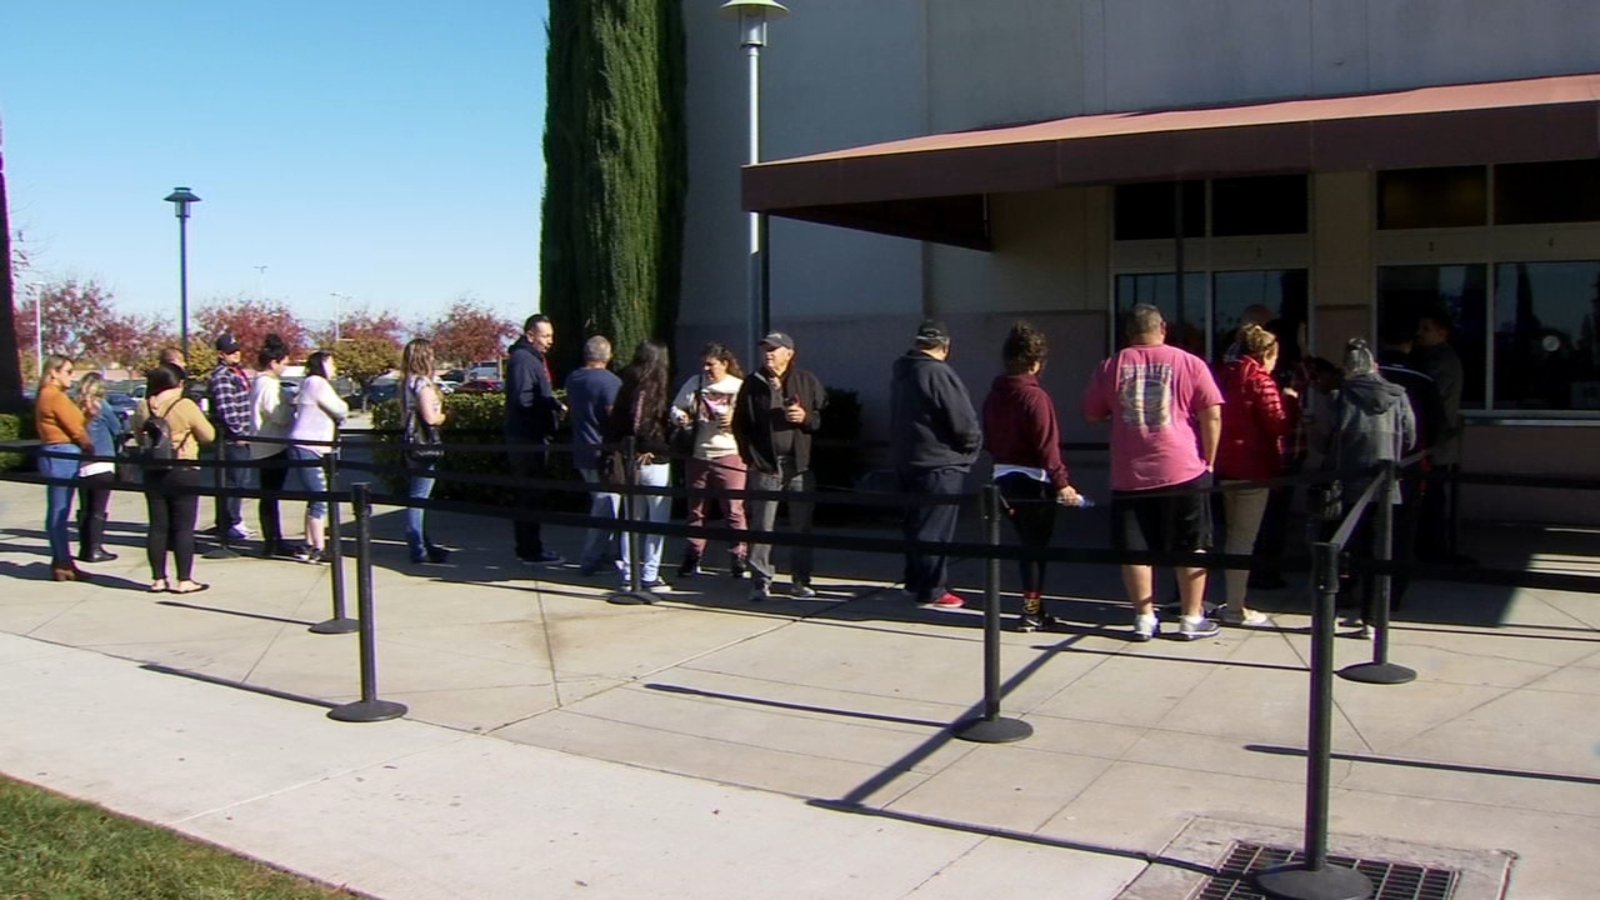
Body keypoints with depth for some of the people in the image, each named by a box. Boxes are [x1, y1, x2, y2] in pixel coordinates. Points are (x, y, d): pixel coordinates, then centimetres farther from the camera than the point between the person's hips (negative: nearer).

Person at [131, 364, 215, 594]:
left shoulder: (143, 407, 0)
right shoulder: (185, 406, -13)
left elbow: (137, 434, 14)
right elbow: (208, 436, -6)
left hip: (153, 473, 5)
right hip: (183, 473, -4)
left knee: (158, 526, 10)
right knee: (183, 528, 1)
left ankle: (158, 579, 15)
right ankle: (184, 580, 2)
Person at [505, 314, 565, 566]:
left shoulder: (536, 358, 19)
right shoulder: (522, 359, -14)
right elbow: (522, 399, -25)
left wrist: (553, 406, 6)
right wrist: (555, 406, -19)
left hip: (534, 436, 10)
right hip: (527, 438, -10)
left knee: (529, 494, 15)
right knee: (531, 494, -6)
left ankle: (528, 546, 23)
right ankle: (531, 551, -1)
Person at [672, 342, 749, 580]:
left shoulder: (740, 387, -2)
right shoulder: (694, 383, 7)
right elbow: (675, 407, 11)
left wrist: (736, 421, -23)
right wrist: (679, 417, -11)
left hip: (729, 455, -4)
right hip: (697, 456, 4)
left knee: (734, 510, -4)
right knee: (696, 509, 12)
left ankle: (738, 558, 5)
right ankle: (692, 559, 22)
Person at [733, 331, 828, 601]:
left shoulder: (807, 381, 4)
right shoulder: (752, 384, 5)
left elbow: (826, 417, 5)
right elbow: (739, 425, 8)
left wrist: (807, 418, -14)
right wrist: (749, 457, 1)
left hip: (799, 466, 0)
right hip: (764, 467, 0)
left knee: (802, 527, 7)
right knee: (761, 526, 0)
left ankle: (801, 581, 17)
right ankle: (760, 583, 6)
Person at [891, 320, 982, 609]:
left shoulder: (901, 373, 9)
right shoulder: (938, 373, -18)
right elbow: (964, 422, -18)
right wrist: (973, 446, 1)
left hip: (906, 460, 9)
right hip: (940, 465, -9)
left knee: (916, 524, 18)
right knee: (935, 529, -2)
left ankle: (915, 581, 28)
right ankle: (931, 591, 3)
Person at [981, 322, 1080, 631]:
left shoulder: (994, 395, 8)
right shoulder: (1034, 396, -15)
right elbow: (1047, 444, -19)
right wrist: (1062, 482, -18)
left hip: (1003, 476, 7)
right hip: (1032, 478, -7)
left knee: (1028, 541, 16)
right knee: (1037, 544, 2)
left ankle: (1033, 606, 22)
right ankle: (1032, 610, 5)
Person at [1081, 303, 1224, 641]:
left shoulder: (1111, 367, 4)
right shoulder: (1188, 363, 0)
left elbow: (1092, 414, 13)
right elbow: (1212, 415, -3)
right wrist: (1208, 460, 6)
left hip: (1129, 474, 1)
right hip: (1184, 470, -1)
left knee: (1135, 549, 8)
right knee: (1192, 547, 10)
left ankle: (1144, 619, 12)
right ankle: (1191, 619, 15)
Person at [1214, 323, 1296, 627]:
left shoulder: (1226, 376, 10)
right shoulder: (1260, 381, -13)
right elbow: (1280, 424, -16)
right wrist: (1290, 400, 0)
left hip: (1226, 466, 8)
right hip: (1253, 469, -8)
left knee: (1233, 536, 17)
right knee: (1244, 539, -4)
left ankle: (1233, 600, 24)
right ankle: (1236, 608, 0)